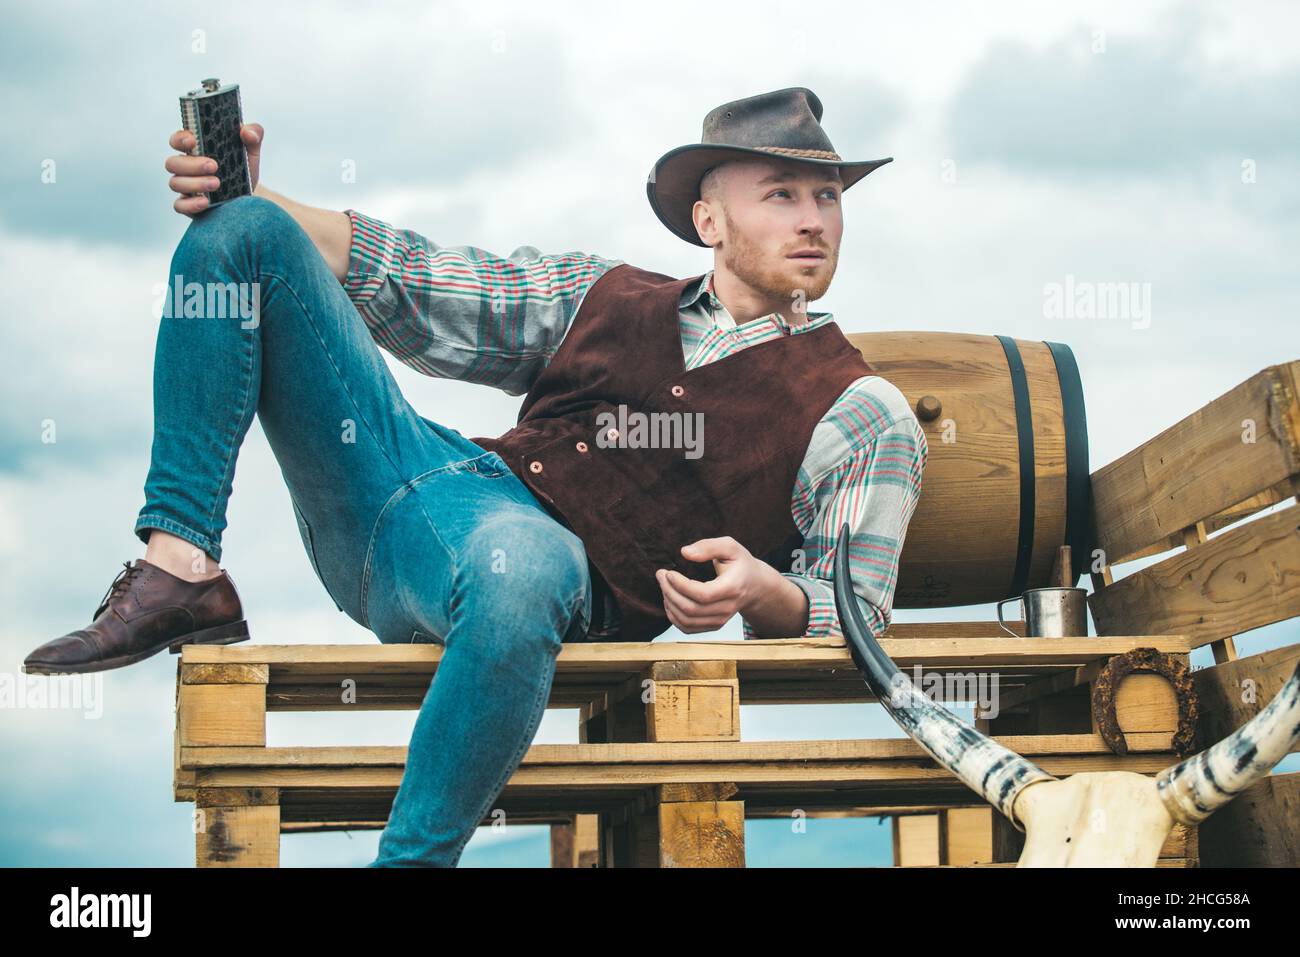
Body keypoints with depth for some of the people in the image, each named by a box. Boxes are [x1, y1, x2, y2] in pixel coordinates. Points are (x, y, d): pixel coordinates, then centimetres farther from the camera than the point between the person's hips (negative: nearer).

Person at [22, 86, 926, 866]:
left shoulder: (863, 414, 6)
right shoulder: (608, 297, 20)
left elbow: (856, 612, 0)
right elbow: (412, 285, 22)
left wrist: (765, 594, -24)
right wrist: (250, 198, 10)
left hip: (539, 546, -6)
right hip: (411, 479, 6)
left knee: (519, 566, -48)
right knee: (238, 230, 3)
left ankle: (412, 859, -29)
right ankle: (181, 569, -12)